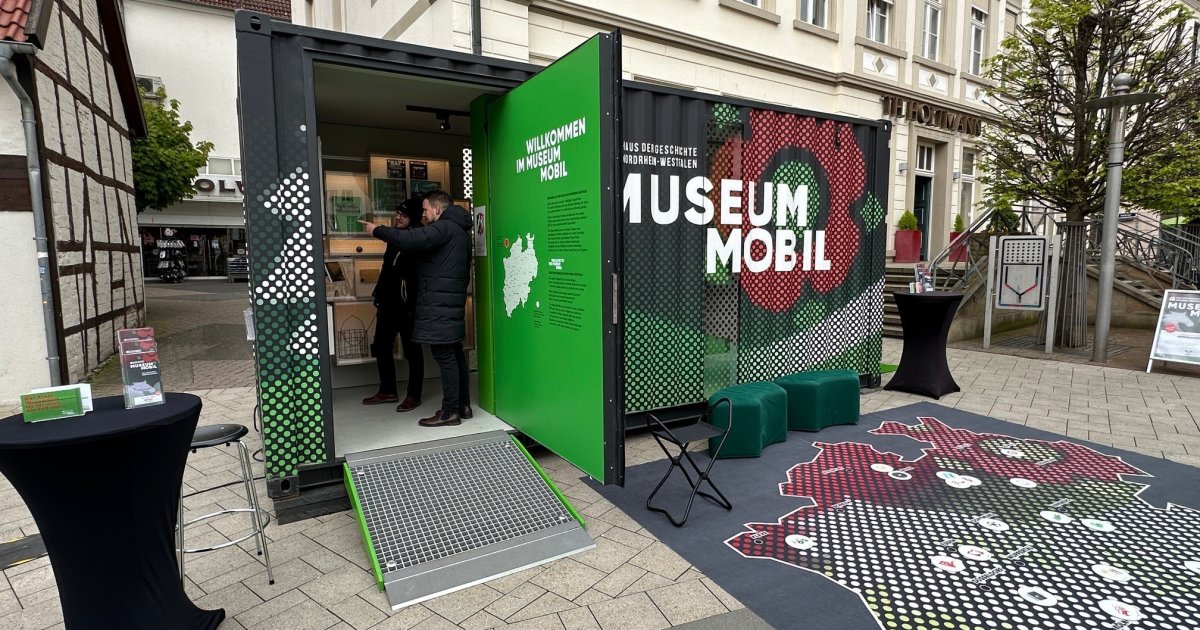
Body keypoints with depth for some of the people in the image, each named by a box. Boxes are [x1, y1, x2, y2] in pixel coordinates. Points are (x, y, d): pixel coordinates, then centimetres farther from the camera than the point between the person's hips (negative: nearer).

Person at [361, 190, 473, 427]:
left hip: (439, 303, -10)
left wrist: (377, 230, -9)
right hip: (453, 301, 10)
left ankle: (450, 412, -3)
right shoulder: (460, 230, 22)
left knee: (445, 356, -7)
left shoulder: (444, 227, -10)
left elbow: (409, 239, -22)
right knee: (455, 353, 13)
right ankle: (463, 405, 20)